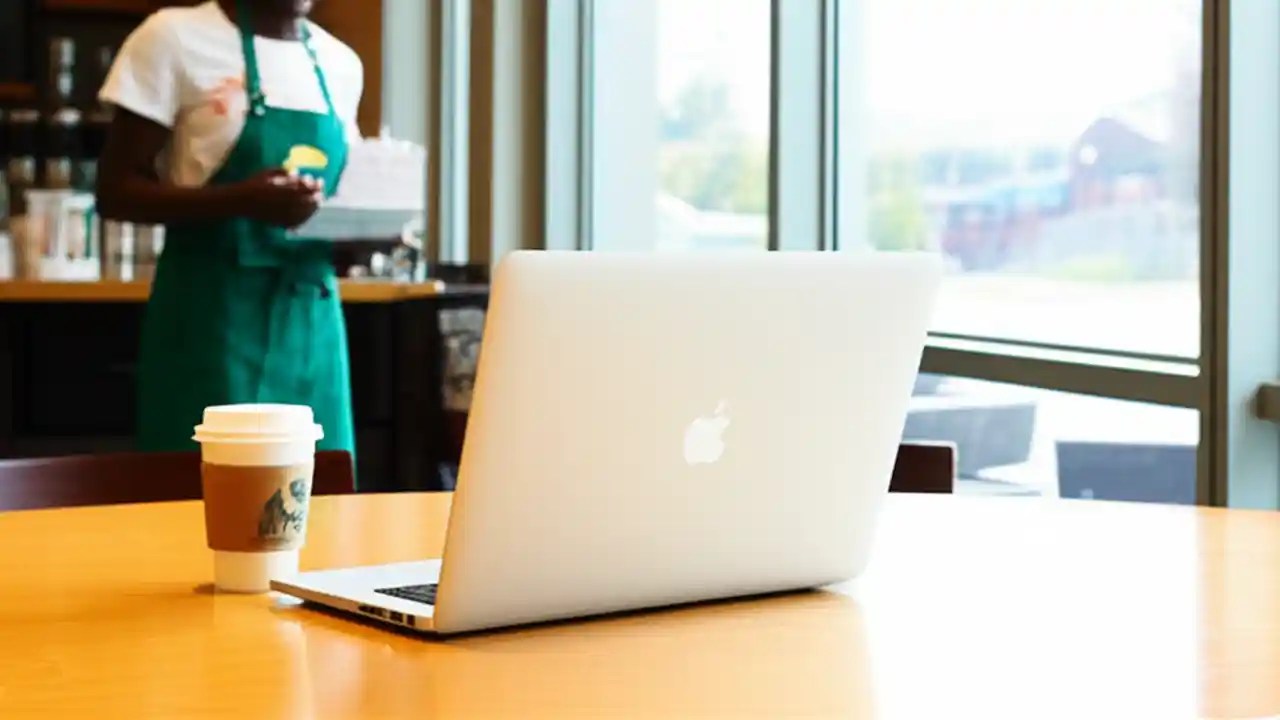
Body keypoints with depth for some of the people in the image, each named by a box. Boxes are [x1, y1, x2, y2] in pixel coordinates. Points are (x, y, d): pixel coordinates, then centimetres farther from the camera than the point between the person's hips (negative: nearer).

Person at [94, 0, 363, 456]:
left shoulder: (341, 64, 11)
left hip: (312, 319, 5)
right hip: (210, 315, -5)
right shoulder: (175, 37, -5)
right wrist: (241, 200, -23)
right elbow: (116, 191, -8)